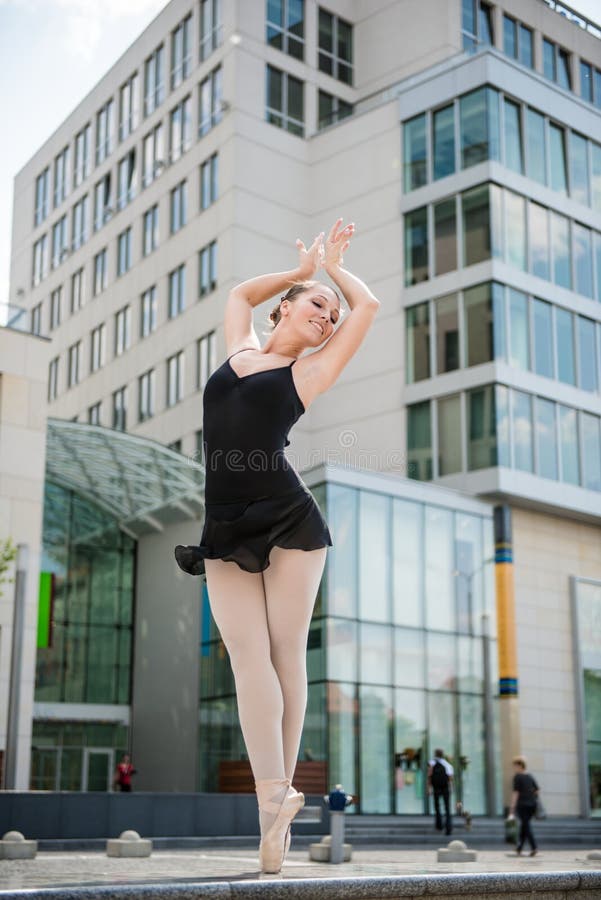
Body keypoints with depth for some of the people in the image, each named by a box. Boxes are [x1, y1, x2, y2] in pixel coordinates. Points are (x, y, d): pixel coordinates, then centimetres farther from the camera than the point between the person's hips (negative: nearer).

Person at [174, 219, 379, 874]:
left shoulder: (308, 372, 9)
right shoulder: (240, 350, 19)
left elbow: (368, 306, 11)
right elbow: (240, 292, 37)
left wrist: (332, 263, 26)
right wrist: (301, 269, 31)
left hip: (287, 522, -2)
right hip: (225, 533, 3)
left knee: (285, 654, -1)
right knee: (249, 657, -6)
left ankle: (279, 789, 3)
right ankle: (273, 796, -10)